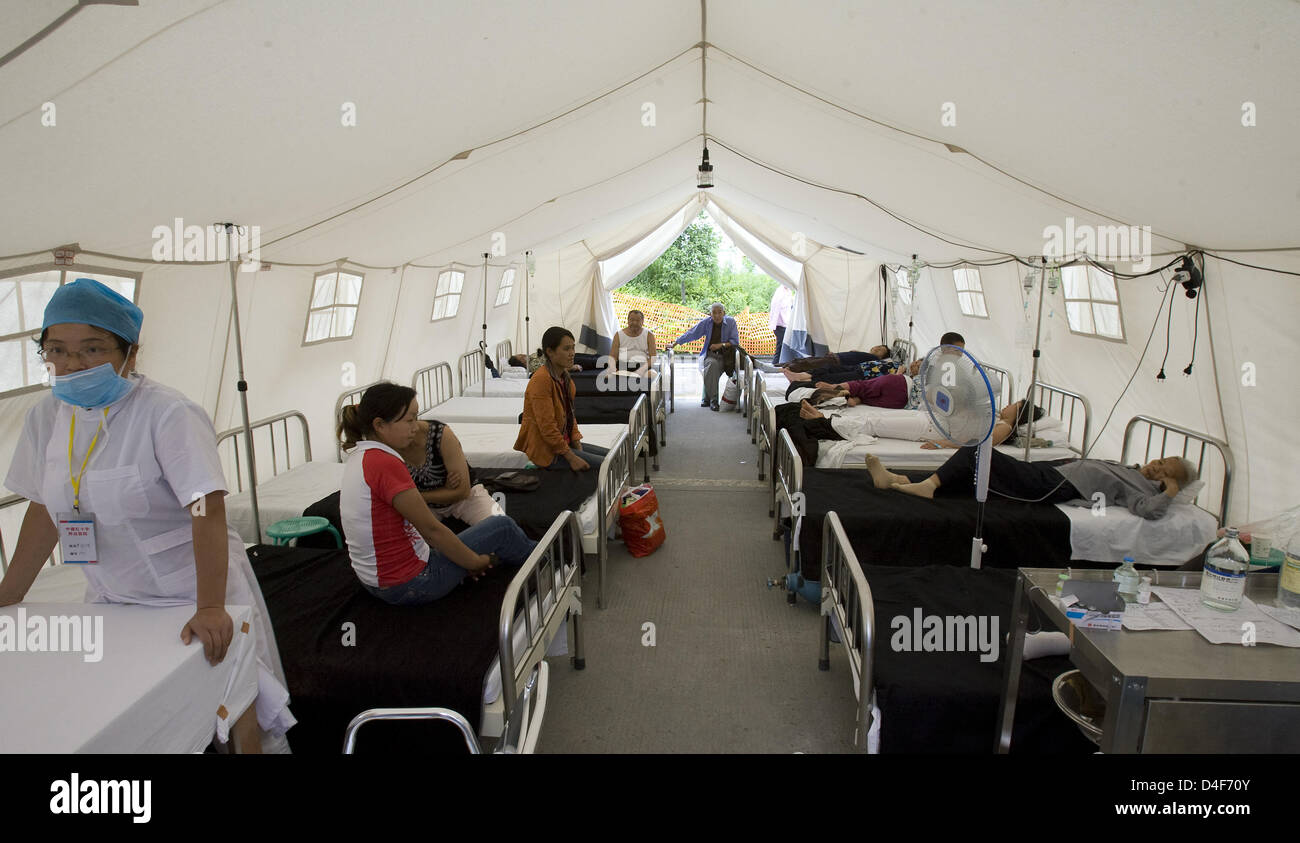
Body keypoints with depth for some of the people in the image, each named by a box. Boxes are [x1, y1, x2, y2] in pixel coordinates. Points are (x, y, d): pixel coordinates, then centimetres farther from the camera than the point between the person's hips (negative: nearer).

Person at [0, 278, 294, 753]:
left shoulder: (168, 414, -20)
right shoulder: (47, 417, 0)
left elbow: (207, 510, -27)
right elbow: (44, 509, 10)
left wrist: (210, 609, -34)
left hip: (194, 592, -5)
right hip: (111, 597, 6)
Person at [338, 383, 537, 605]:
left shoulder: (359, 457, 4)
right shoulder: (385, 464, -26)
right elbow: (431, 529, -21)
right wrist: (475, 561, -6)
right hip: (409, 585, -9)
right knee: (501, 526, 3)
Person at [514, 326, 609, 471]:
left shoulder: (565, 377, 7)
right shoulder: (541, 380, -22)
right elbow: (547, 427, -24)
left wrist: (578, 447, 3)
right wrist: (571, 458, -19)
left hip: (563, 442, 9)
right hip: (546, 450, -9)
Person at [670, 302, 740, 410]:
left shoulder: (730, 322, 0)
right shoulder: (706, 322, 1)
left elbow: (735, 341, 1)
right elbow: (691, 334, 5)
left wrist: (721, 345, -13)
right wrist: (674, 343, 4)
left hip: (725, 355, -1)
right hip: (709, 354, 1)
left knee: (711, 372, -33)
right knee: (712, 364, -36)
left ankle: (707, 398, -14)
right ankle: (713, 399, -32)